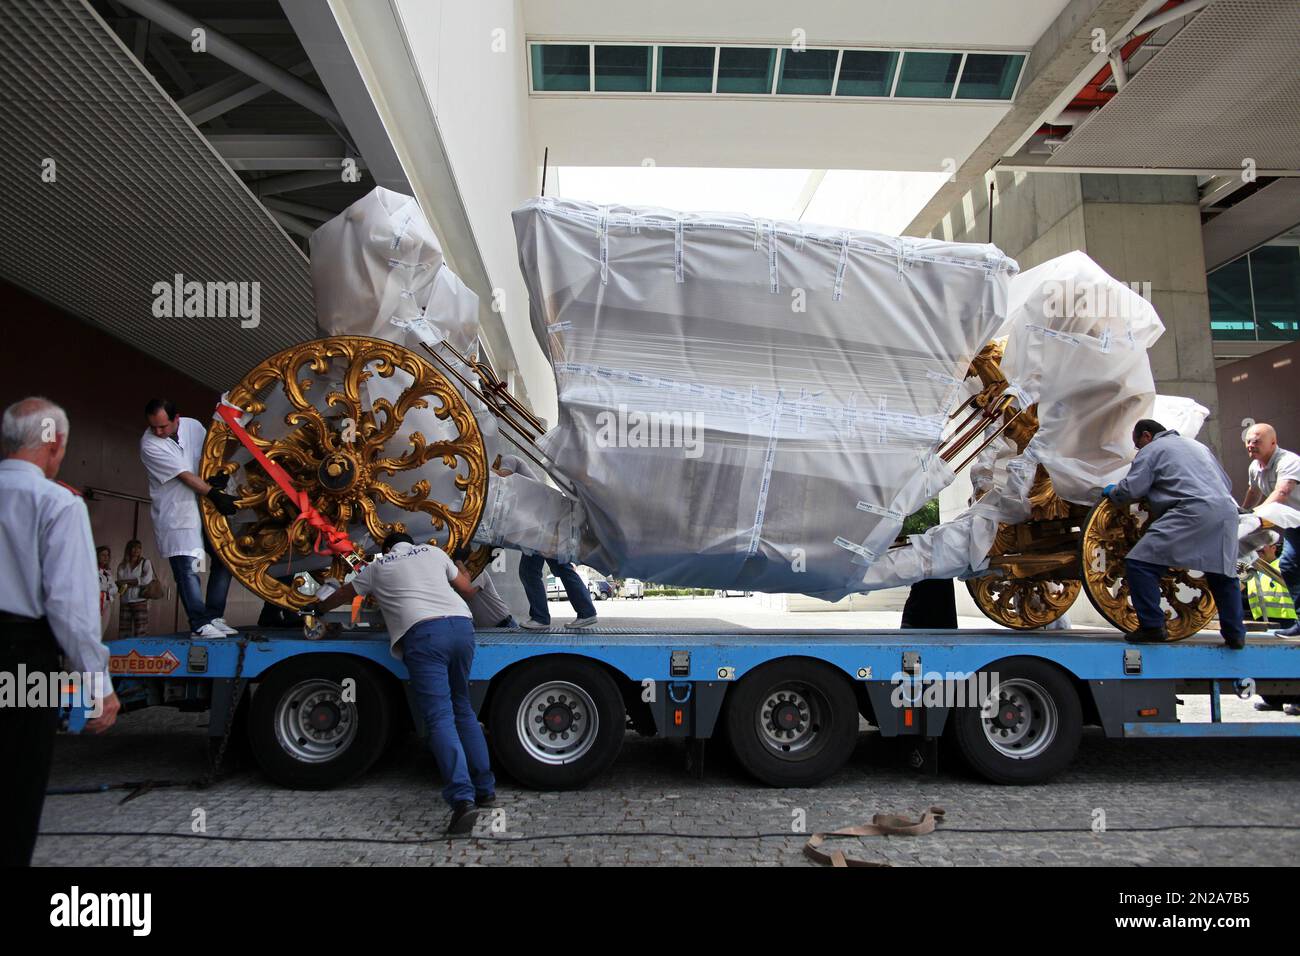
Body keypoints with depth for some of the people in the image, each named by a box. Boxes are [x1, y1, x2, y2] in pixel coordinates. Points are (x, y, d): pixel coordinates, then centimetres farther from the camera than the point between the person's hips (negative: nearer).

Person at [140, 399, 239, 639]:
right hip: (175, 514, -6)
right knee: (188, 567, -11)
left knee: (224, 559, 8)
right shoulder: (149, 444, -14)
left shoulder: (192, 426, 0)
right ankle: (200, 625, -6)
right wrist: (215, 495, -24)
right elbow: (185, 475, -19)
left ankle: (214, 617, 17)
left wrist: (220, 475, -12)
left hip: (203, 505, 6)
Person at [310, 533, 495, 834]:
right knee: (462, 709, 17)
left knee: (440, 716, -9)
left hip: (422, 632, -3)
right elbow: (467, 589, 30)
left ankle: (462, 798, -22)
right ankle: (484, 788, 15)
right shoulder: (433, 552, 26)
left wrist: (317, 608, 61)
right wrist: (462, 573, 53)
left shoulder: (377, 567, 23)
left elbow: (343, 594, 40)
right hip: (461, 625, 3)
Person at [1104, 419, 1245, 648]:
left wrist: (1111, 491, 18)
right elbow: (1227, 484, 35)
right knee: (1223, 575, 23)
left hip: (1192, 512, -8)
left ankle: (1152, 627, -10)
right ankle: (1235, 635, 23)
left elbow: (1131, 489, -2)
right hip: (1226, 513, 8)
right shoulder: (1197, 445, 32)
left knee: (1139, 563, -8)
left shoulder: (1152, 449, 9)